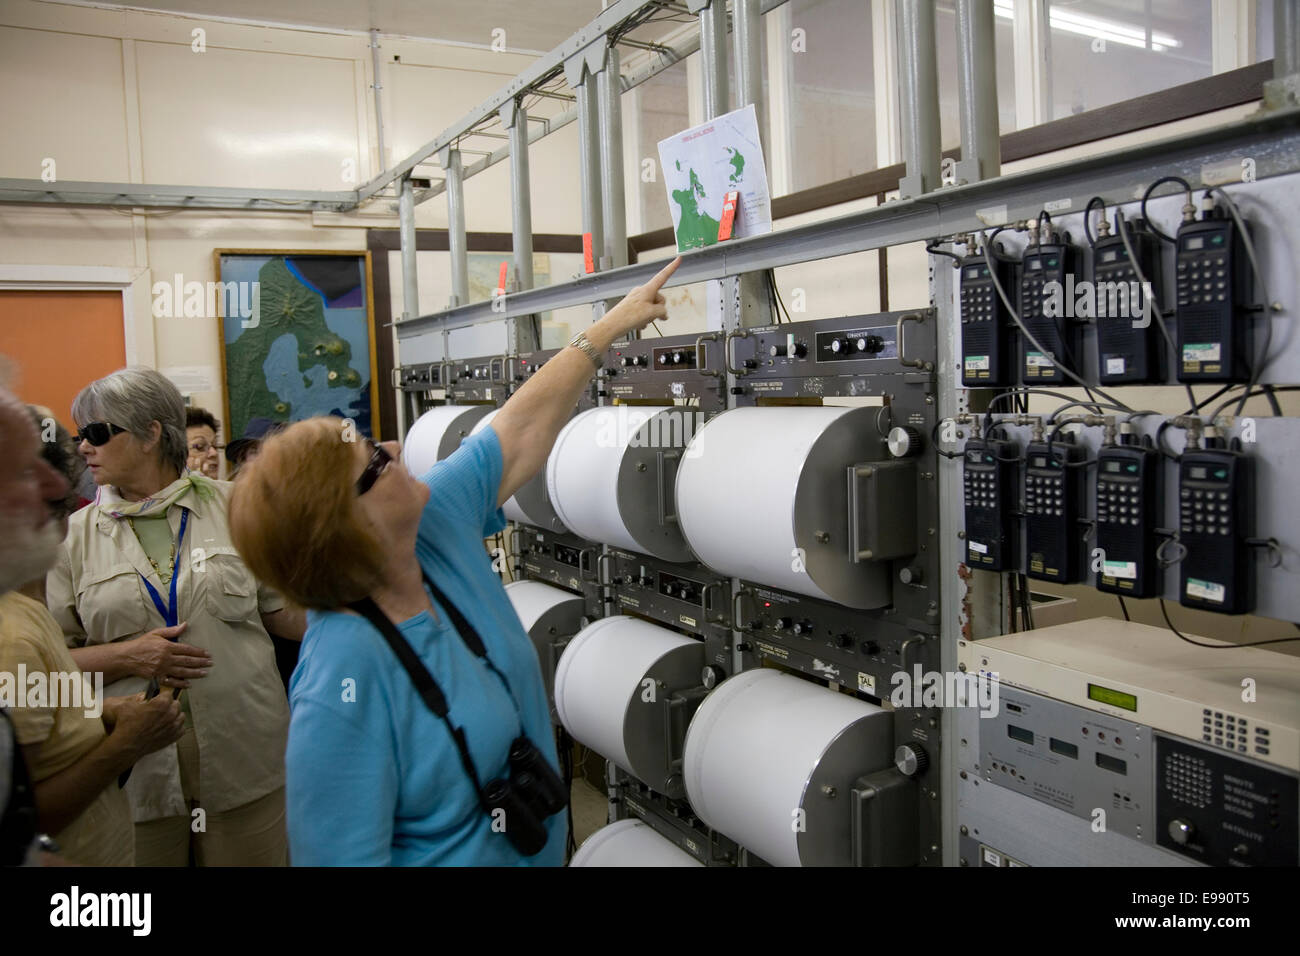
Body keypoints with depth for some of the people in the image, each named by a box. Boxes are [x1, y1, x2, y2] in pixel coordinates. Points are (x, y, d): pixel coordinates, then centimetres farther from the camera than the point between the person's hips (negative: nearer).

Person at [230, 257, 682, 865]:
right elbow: (342, 855, -29)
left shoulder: (435, 524, -13)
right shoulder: (344, 684, -34)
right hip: (468, 854, -7)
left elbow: (521, 430, -3)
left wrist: (609, 328, 3)